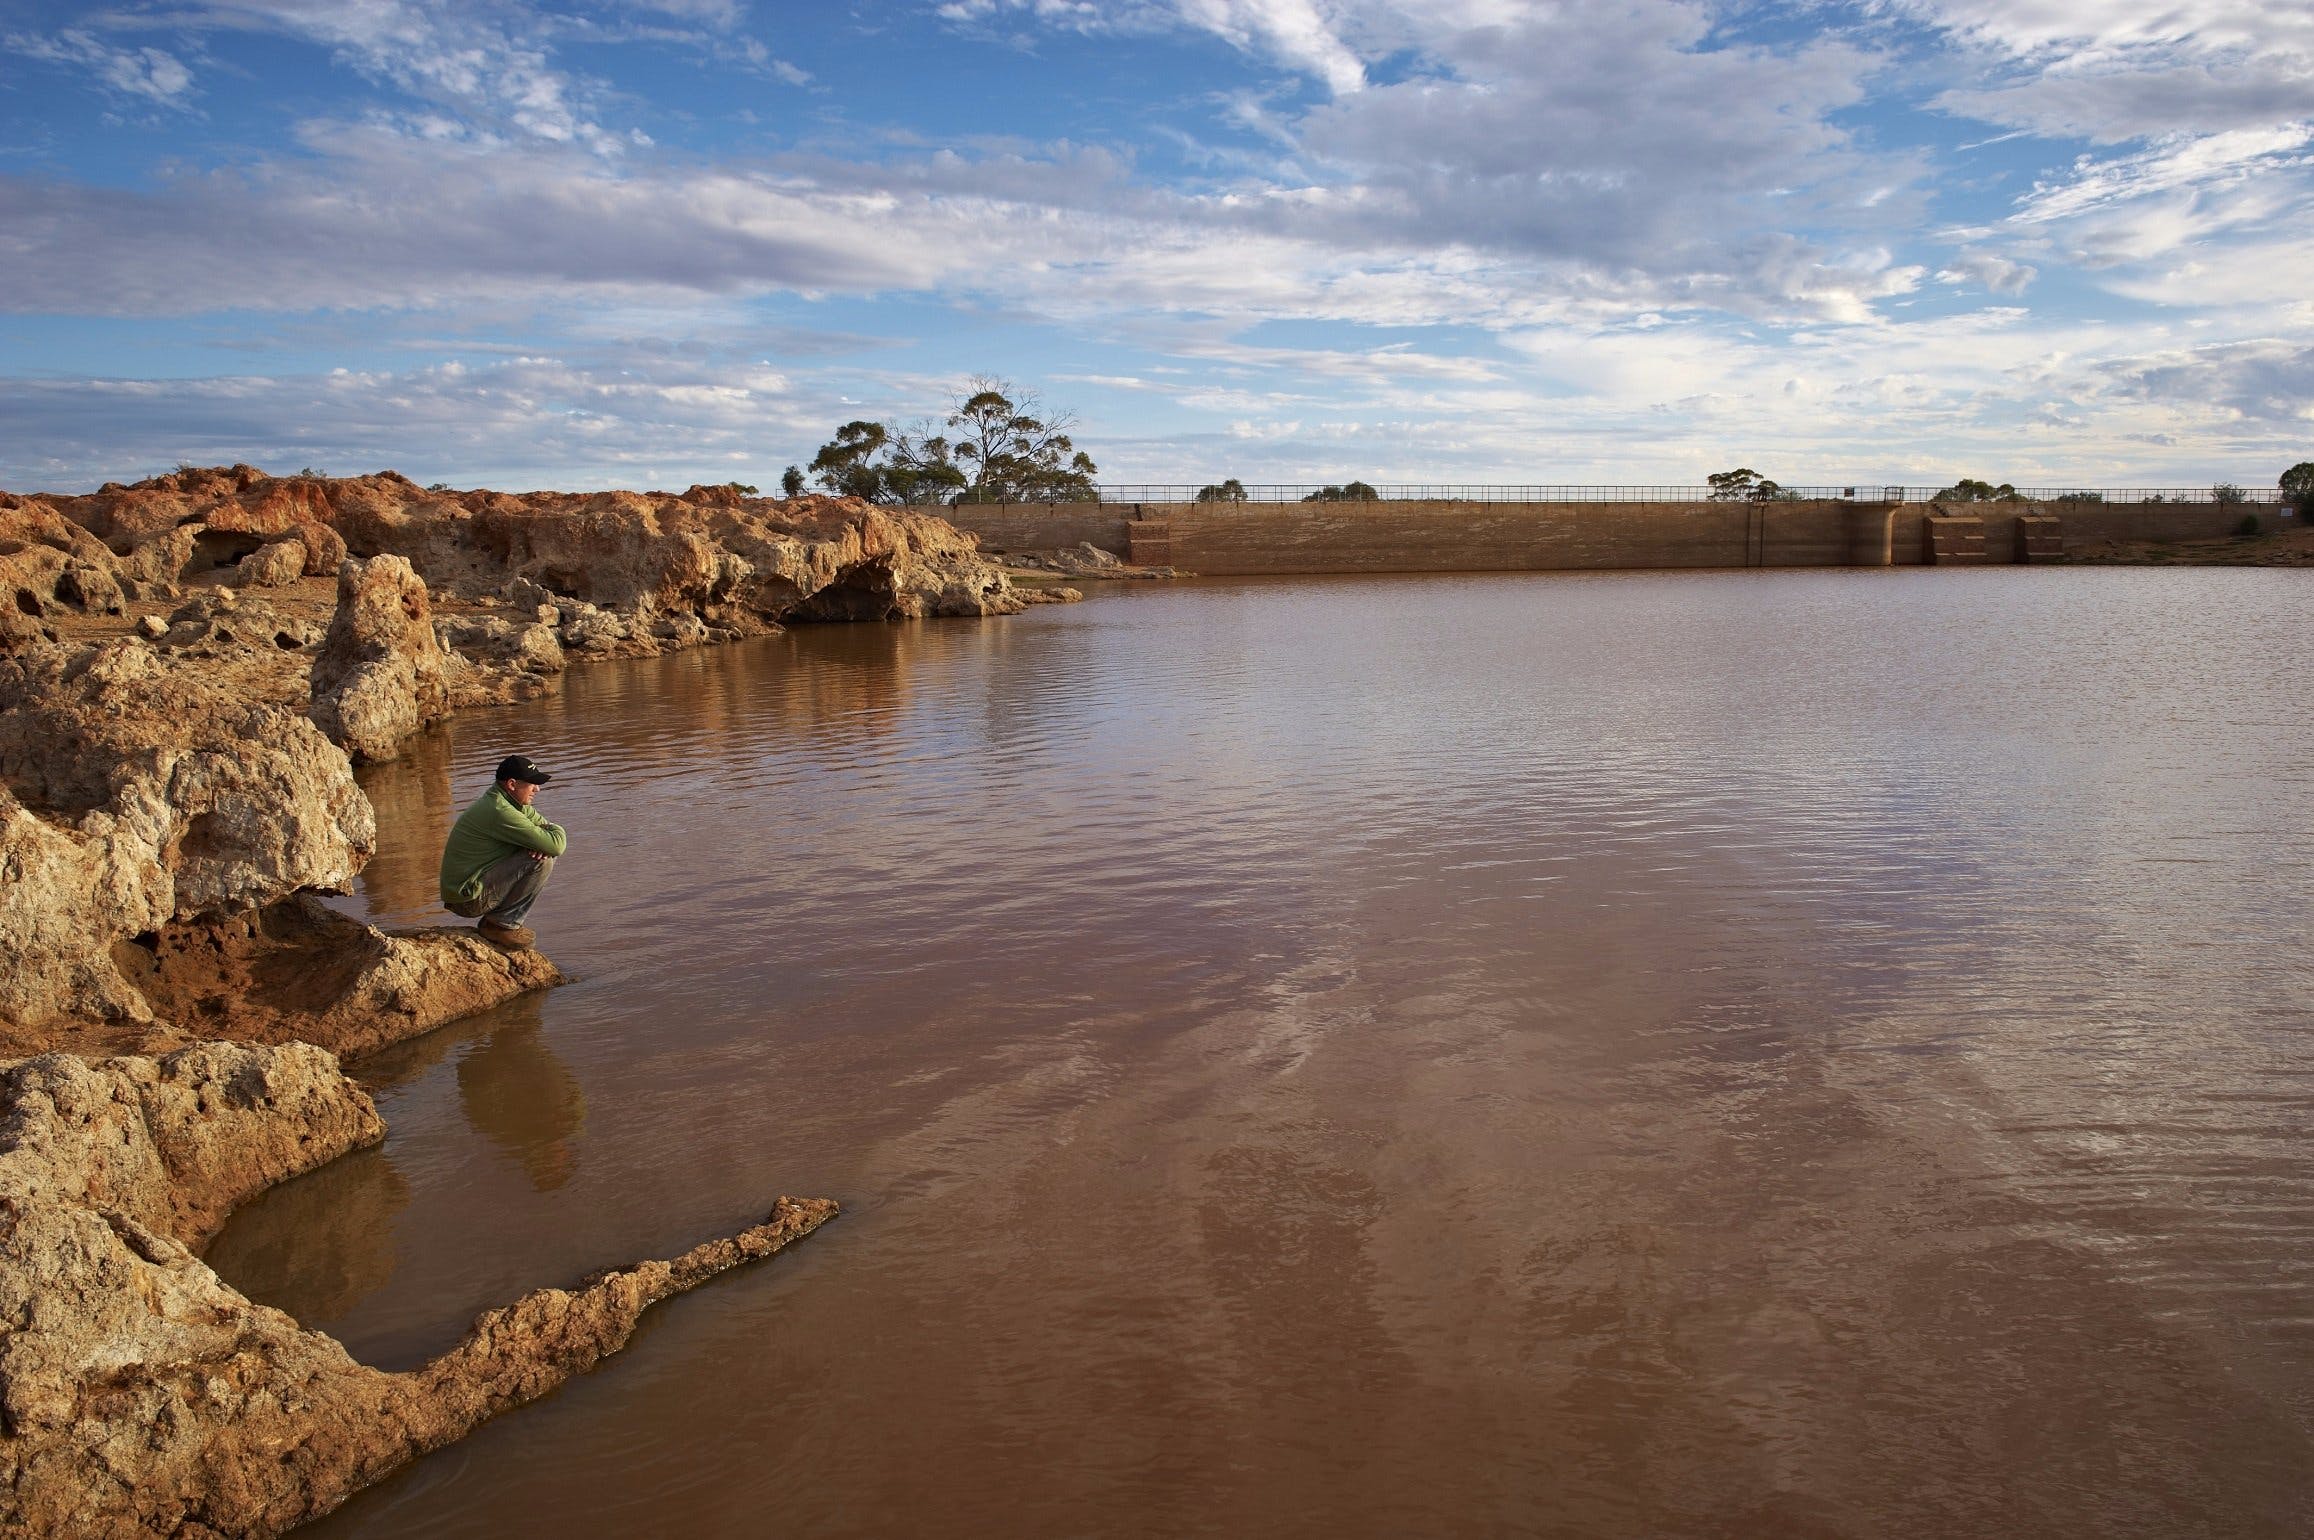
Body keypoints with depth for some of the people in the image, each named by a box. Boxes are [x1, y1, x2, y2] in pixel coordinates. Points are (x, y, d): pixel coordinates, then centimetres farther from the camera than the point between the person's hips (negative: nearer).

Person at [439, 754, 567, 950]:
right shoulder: (499, 812, -23)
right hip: (469, 899, -10)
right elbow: (556, 845, -26)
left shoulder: (513, 802, 9)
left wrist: (541, 844, -9)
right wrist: (557, 830, -2)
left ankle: (494, 920, 11)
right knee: (542, 860, -20)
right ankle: (502, 924, -7)